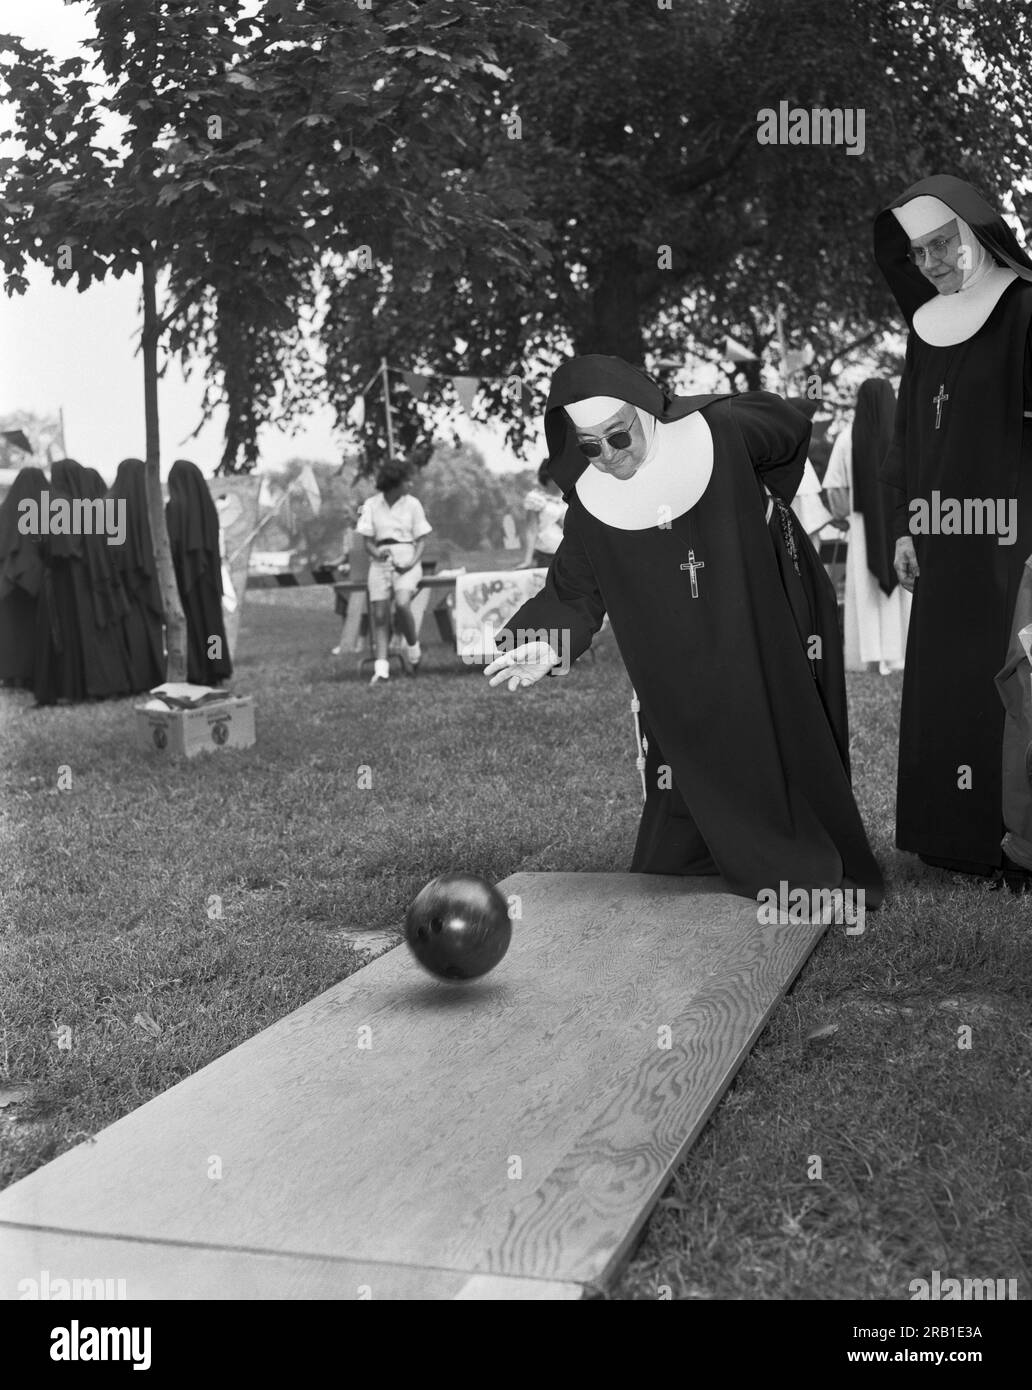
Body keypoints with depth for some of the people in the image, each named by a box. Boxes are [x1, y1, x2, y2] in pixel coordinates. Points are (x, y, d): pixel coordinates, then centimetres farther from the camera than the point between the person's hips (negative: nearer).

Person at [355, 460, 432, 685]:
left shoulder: (412, 504, 3)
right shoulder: (371, 505, 4)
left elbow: (421, 540, 5)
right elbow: (368, 541, 6)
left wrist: (413, 562, -12)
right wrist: (376, 552, -16)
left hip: (406, 562, -2)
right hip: (380, 562, 2)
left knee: (402, 604, -26)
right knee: (380, 615, -5)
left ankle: (413, 647, 0)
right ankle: (381, 669, -3)